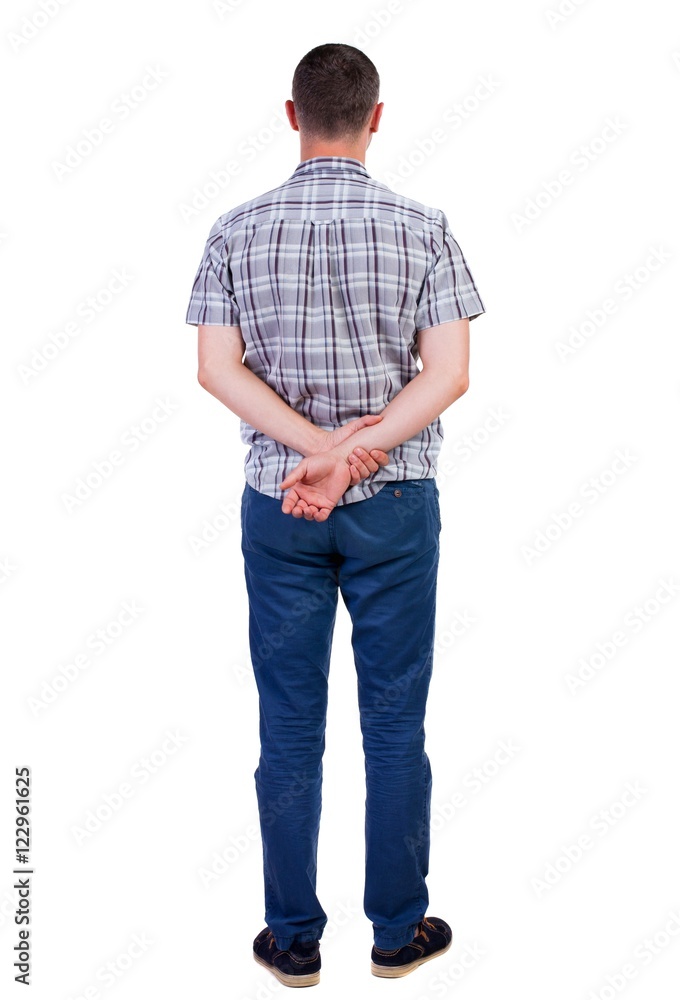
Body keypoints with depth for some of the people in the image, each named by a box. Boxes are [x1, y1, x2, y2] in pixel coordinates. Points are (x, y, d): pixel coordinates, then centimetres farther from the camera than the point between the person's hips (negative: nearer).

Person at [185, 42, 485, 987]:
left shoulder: (237, 231, -1)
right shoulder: (421, 227, -5)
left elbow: (218, 368, -8)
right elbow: (449, 373, -12)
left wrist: (320, 446, -12)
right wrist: (353, 455, -13)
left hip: (277, 508, 1)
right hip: (395, 504, -1)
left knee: (289, 727, 10)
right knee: (395, 724, 10)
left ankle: (295, 938, 21)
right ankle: (399, 929, 22)